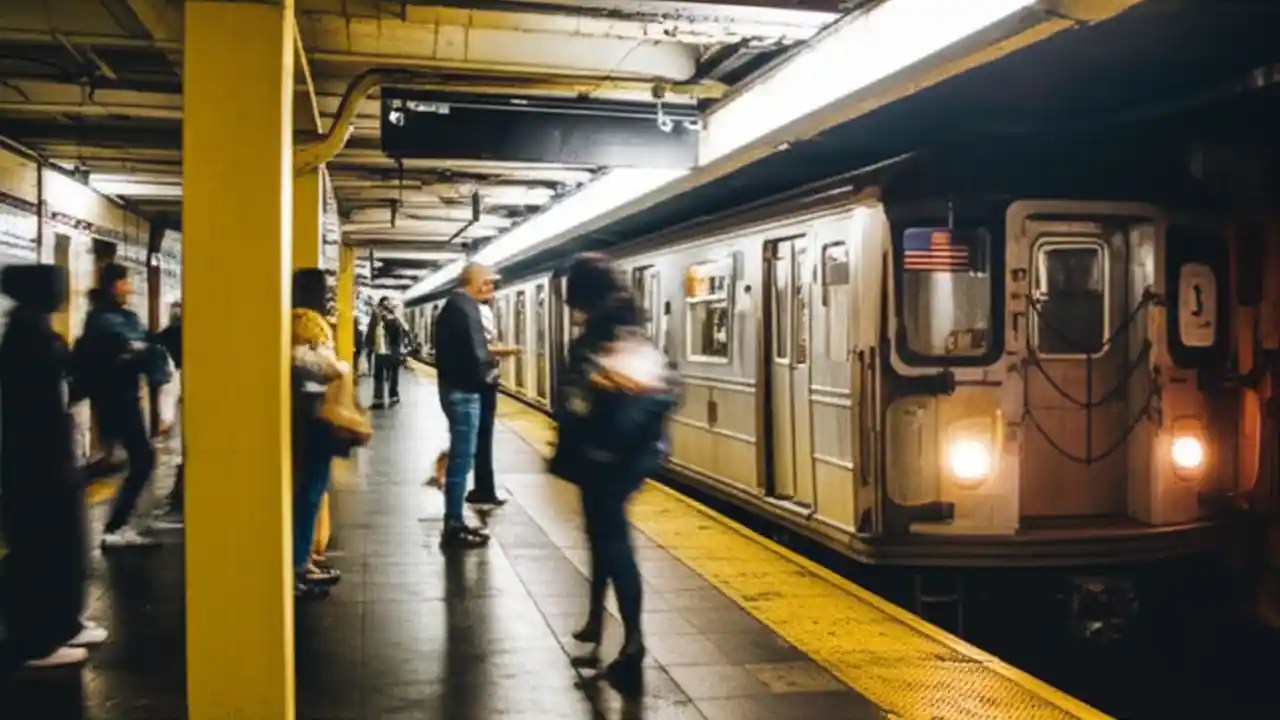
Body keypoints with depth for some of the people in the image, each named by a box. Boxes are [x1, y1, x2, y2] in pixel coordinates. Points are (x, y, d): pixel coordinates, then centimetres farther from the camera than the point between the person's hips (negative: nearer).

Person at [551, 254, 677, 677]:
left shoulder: (589, 347, -15)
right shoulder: (641, 341, 6)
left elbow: (575, 410, -18)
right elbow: (664, 395, 7)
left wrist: (565, 459, -7)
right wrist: (645, 443, 13)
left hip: (602, 456, -7)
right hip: (636, 454, 7)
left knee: (612, 540, 1)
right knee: (605, 533, 21)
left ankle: (633, 639, 2)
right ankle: (596, 620, 33)